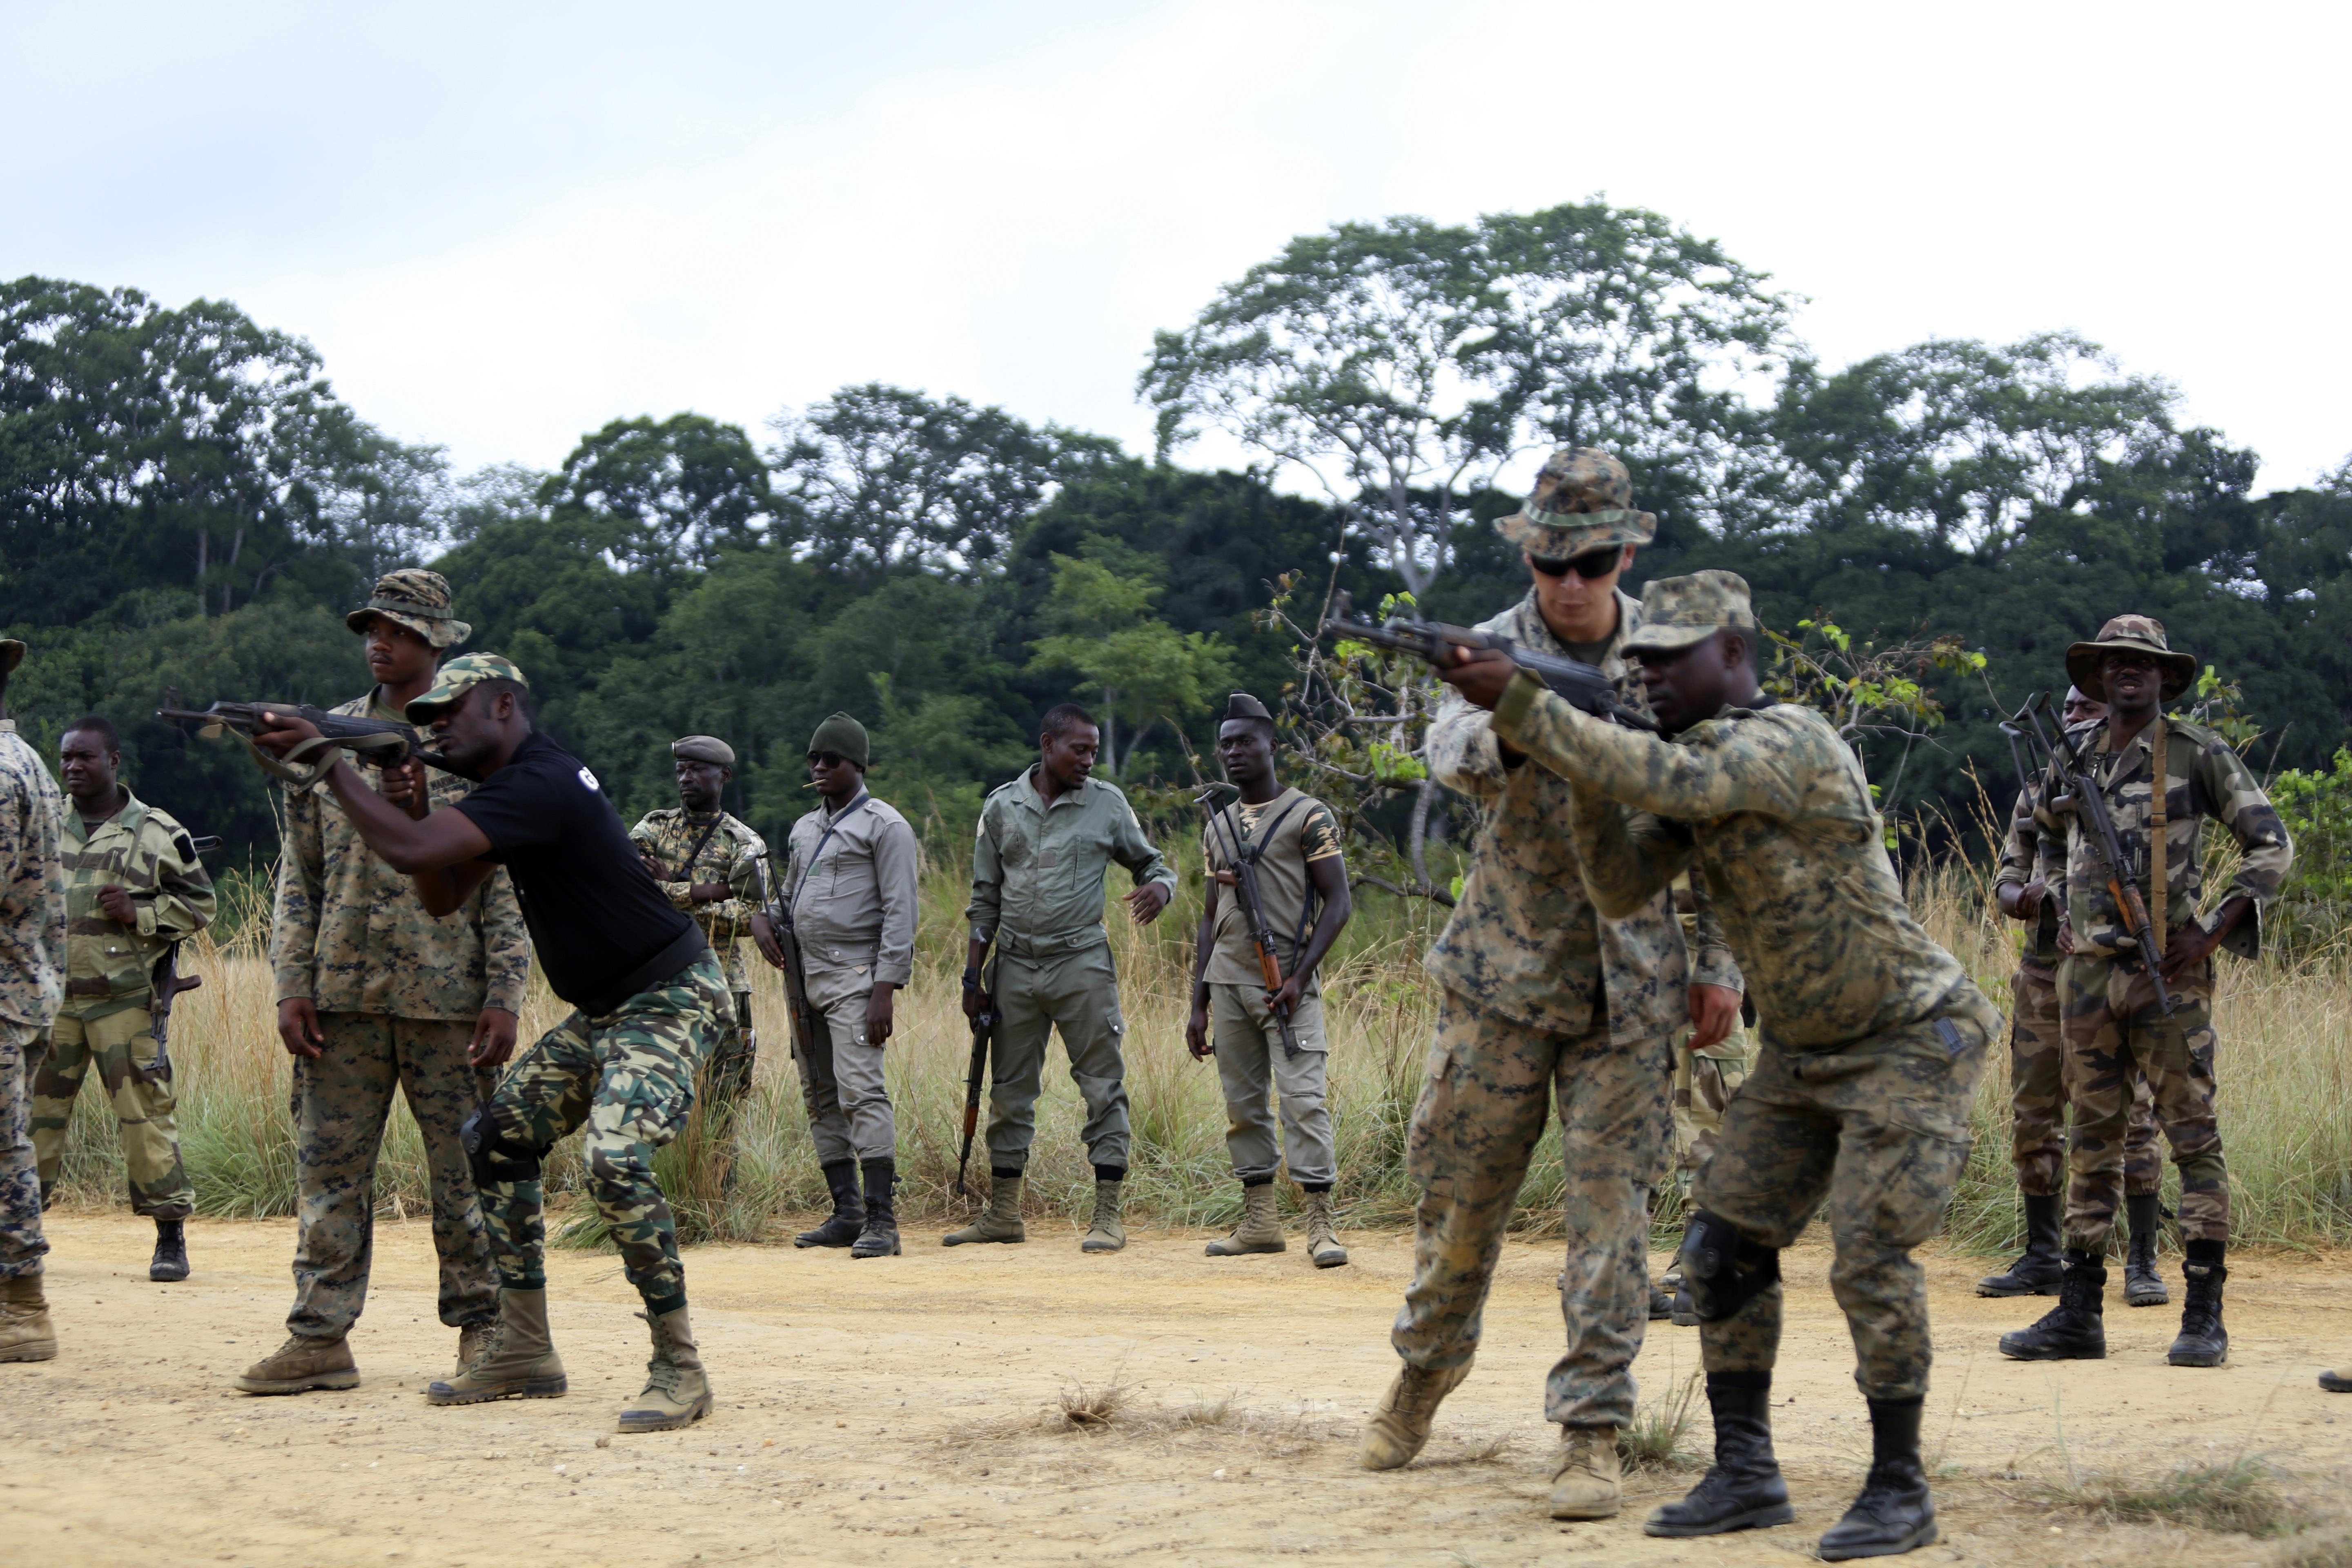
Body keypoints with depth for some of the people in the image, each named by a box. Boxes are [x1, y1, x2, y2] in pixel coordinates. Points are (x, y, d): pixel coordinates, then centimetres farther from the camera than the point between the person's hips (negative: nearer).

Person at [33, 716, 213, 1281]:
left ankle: (171, 1235, 3)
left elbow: (199, 904, 5)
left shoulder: (157, 833, 2)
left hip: (122, 1001, -3)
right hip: (49, 996, 3)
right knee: (35, 1112, 6)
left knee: (145, 1114, -4)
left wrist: (140, 913, -10)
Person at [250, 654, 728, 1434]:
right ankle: (525, 1354, 16)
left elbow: (408, 851, -30)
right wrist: (411, 804, -6)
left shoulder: (538, 784, -22)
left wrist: (324, 759, -22)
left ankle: (679, 1369, -17)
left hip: (670, 1002, -11)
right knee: (498, 1138, 11)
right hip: (602, 1012, 11)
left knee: (615, 1160, -27)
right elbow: (443, 897, 10)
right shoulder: (511, 789, 10)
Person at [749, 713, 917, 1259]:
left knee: (861, 1092, -17)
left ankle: (881, 1219, -19)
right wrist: (764, 917, 6)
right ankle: (846, 1213, 14)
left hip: (854, 978, -8)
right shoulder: (805, 829, 19)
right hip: (805, 978, 8)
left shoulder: (885, 826, -4)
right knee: (821, 1101, 8)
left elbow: (900, 913, -11)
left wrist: (884, 992, -18)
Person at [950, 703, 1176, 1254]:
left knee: (1103, 1087, -5)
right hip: (1015, 965, 2)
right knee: (1010, 1090, 8)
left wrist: (1159, 886, -15)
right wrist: (973, 974, 7)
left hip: (1081, 963, -2)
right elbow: (985, 897, 11)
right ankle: (1003, 1212, 17)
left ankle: (1108, 1214, -1)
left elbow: (1150, 861, 11)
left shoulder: (1107, 804, 1)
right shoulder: (1002, 806, 6)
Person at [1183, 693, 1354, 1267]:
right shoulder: (1218, 829, 17)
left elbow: (1337, 903, -6)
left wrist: (1299, 976, -17)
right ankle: (1260, 1221, 12)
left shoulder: (1309, 816, -1)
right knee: (1243, 1102, 6)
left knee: (1303, 1099, -12)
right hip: (1229, 981, 6)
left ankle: (1320, 1223, -13)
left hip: (1287, 983, -6)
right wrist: (1198, 1006, 13)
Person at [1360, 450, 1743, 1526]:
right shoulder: (1497, 652, -5)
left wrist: (1718, 964, 2)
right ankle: (1426, 1367, 33)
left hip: (1631, 988, 0)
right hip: (1504, 974, 0)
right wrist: (1507, 725, -49)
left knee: (1611, 1204, -3)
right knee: (1461, 1189, 9)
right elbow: (1453, 758, -26)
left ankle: (1593, 1429, 3)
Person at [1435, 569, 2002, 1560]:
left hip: (1910, 1043, -9)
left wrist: (1517, 703, -39)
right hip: (1804, 1051, 9)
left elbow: (1659, 784, -39)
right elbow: (1622, 889, -4)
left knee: (1870, 1260, -14)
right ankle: (1745, 1476, 9)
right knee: (1725, 1244, 2)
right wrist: (1583, 780, -18)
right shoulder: (1692, 763, 4)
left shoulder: (1788, 744, -24)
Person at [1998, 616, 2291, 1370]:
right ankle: (2078, 1314, 11)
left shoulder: (2198, 754, -2)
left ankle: (2204, 1314, -2)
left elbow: (2271, 845, -1)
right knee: (2092, 1139, 8)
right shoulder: (2071, 756, 11)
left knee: (2193, 1134, -5)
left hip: (2169, 971, -4)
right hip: (2088, 970, 5)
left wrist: (2215, 934, -9)